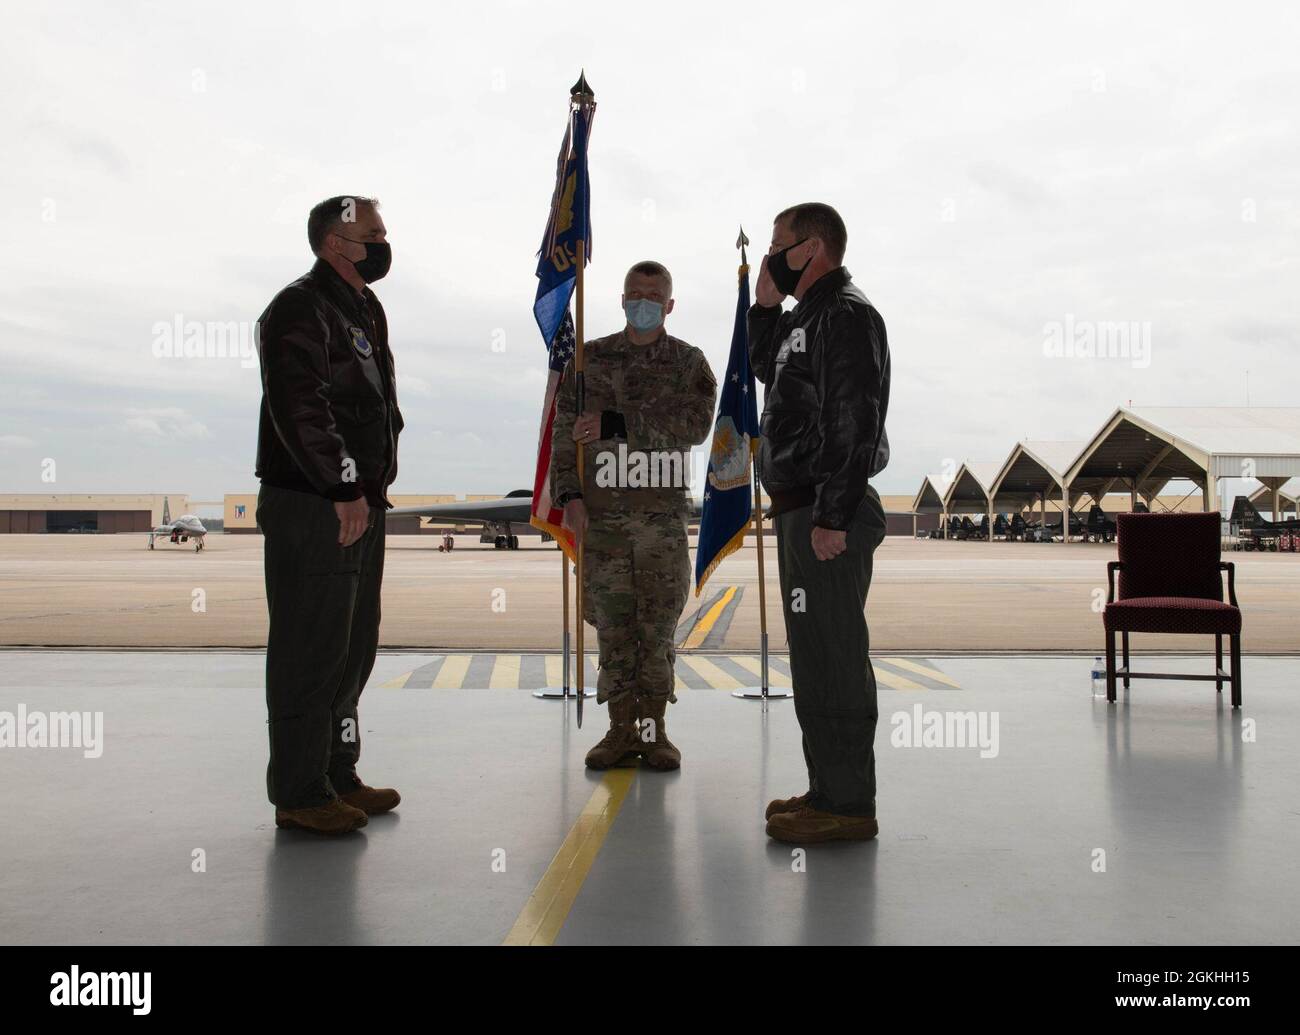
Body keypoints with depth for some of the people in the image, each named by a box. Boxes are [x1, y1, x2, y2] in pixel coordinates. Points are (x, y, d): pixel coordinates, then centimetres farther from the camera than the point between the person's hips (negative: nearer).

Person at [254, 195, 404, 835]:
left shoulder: (366, 310, 19)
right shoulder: (299, 311, -11)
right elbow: (301, 410, -22)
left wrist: (373, 483, 16)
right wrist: (345, 488, -21)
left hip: (360, 506, 10)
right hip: (313, 510, -10)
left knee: (354, 648, 15)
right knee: (311, 651, -4)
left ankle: (337, 775, 27)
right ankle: (299, 794, 6)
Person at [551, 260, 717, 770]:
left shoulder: (690, 361, 7)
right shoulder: (589, 359, 10)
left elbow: (695, 425, -10)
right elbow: (564, 432, 6)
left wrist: (614, 424, -14)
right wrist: (569, 494, -7)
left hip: (664, 510, -1)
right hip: (602, 510, 1)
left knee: (658, 623, 1)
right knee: (612, 623, 3)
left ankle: (654, 729, 11)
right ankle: (622, 730, 11)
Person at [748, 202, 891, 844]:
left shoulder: (846, 315, -11)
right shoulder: (808, 319, 20)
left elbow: (854, 422, -20)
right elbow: (765, 368, 34)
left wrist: (832, 517, -24)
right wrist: (765, 305, 20)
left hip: (826, 515, -11)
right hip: (801, 510, 11)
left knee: (831, 658, -7)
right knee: (815, 656, 15)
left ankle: (847, 807, 1)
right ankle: (829, 791, 25)